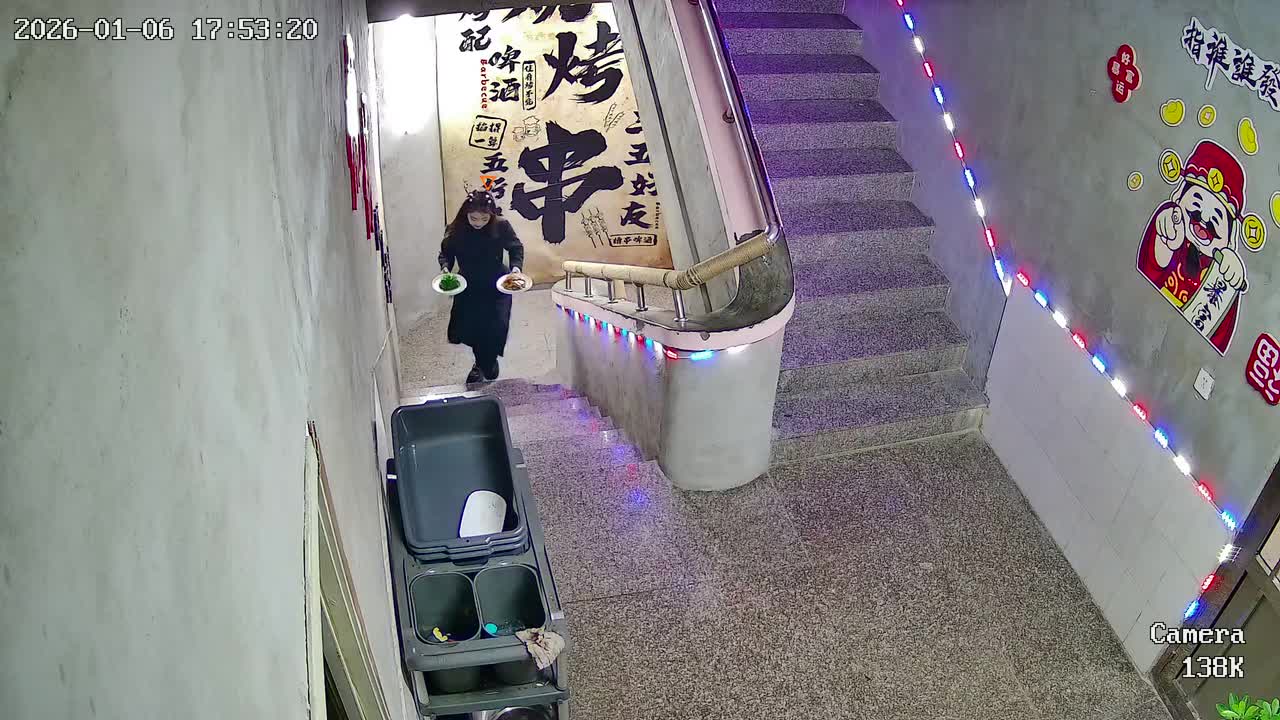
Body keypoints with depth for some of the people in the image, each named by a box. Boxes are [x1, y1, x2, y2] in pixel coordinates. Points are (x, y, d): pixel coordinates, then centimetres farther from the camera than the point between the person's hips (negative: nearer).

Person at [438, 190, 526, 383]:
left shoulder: (501, 226, -14)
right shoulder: (455, 231, -12)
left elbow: (516, 248, 0)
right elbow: (445, 253, 3)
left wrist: (516, 267, -17)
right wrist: (445, 268, -16)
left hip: (497, 287, -1)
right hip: (468, 288, 1)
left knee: (497, 326, -12)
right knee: (470, 328, -5)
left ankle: (485, 363, 19)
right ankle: (483, 363, 27)